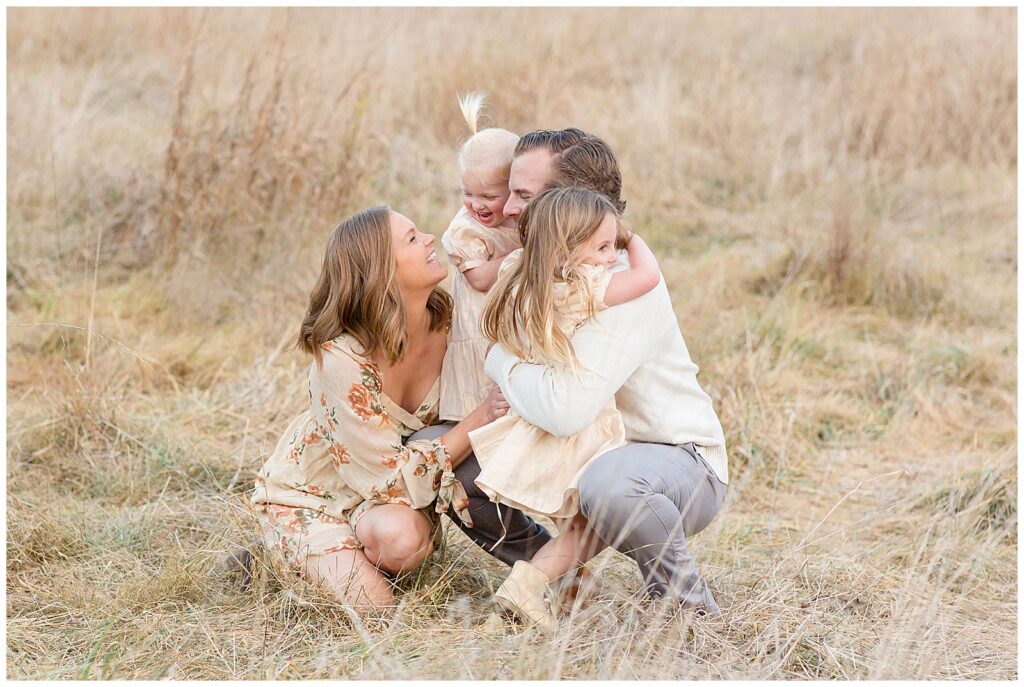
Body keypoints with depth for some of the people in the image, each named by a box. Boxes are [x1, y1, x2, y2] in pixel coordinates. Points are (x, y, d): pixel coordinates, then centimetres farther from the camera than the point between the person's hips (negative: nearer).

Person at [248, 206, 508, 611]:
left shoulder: (446, 323, -17)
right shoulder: (342, 360, -33)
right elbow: (391, 478, -29)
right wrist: (477, 422, -31)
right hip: (307, 494, -3)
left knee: (401, 536, -31)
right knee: (373, 605, -20)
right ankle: (285, 555, 8)